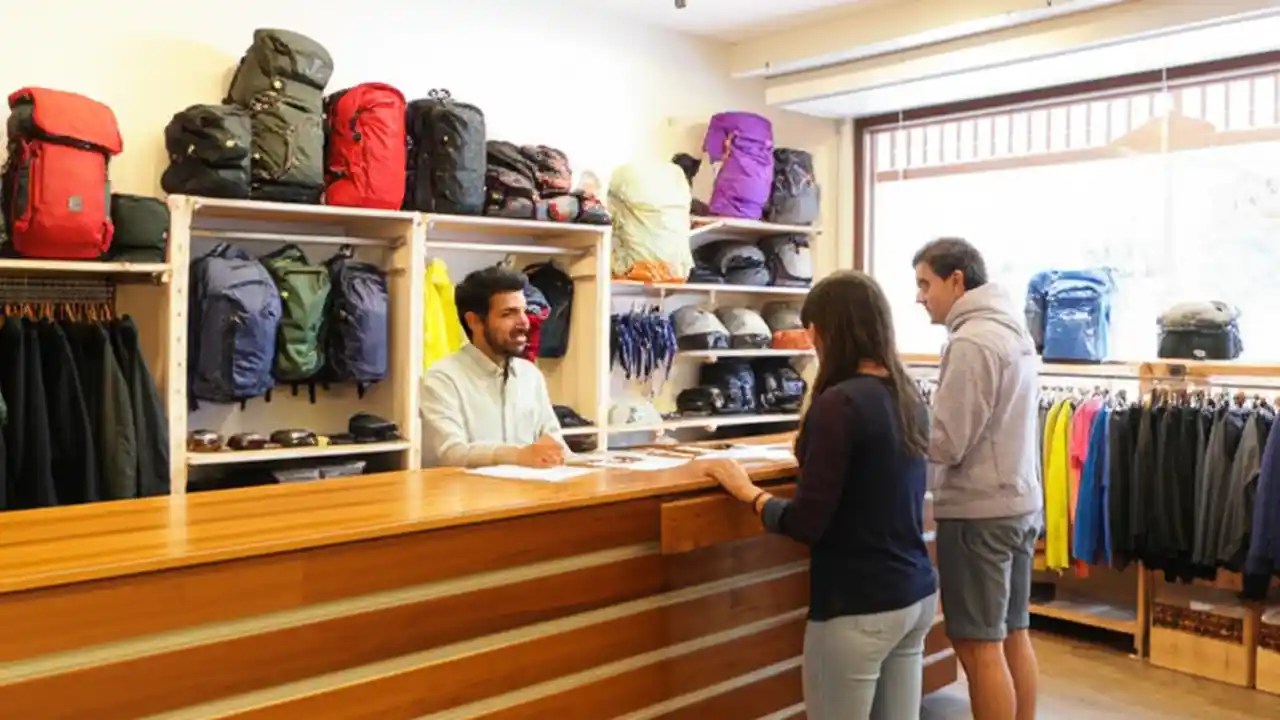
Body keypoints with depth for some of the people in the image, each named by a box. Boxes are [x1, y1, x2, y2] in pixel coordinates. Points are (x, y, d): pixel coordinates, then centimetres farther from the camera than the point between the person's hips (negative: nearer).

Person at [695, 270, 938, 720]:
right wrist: (810, 450, 26)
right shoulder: (908, 396, 5)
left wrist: (747, 491, -4)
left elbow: (807, 524, -19)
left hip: (859, 607, -8)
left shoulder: (839, 404, -20)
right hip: (917, 594, 8)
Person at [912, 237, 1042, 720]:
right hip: (1020, 503, 9)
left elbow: (946, 443, -20)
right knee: (1013, 635, 16)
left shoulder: (971, 341, -17)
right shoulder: (1013, 331, 12)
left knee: (979, 646, 0)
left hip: (979, 510, -9)